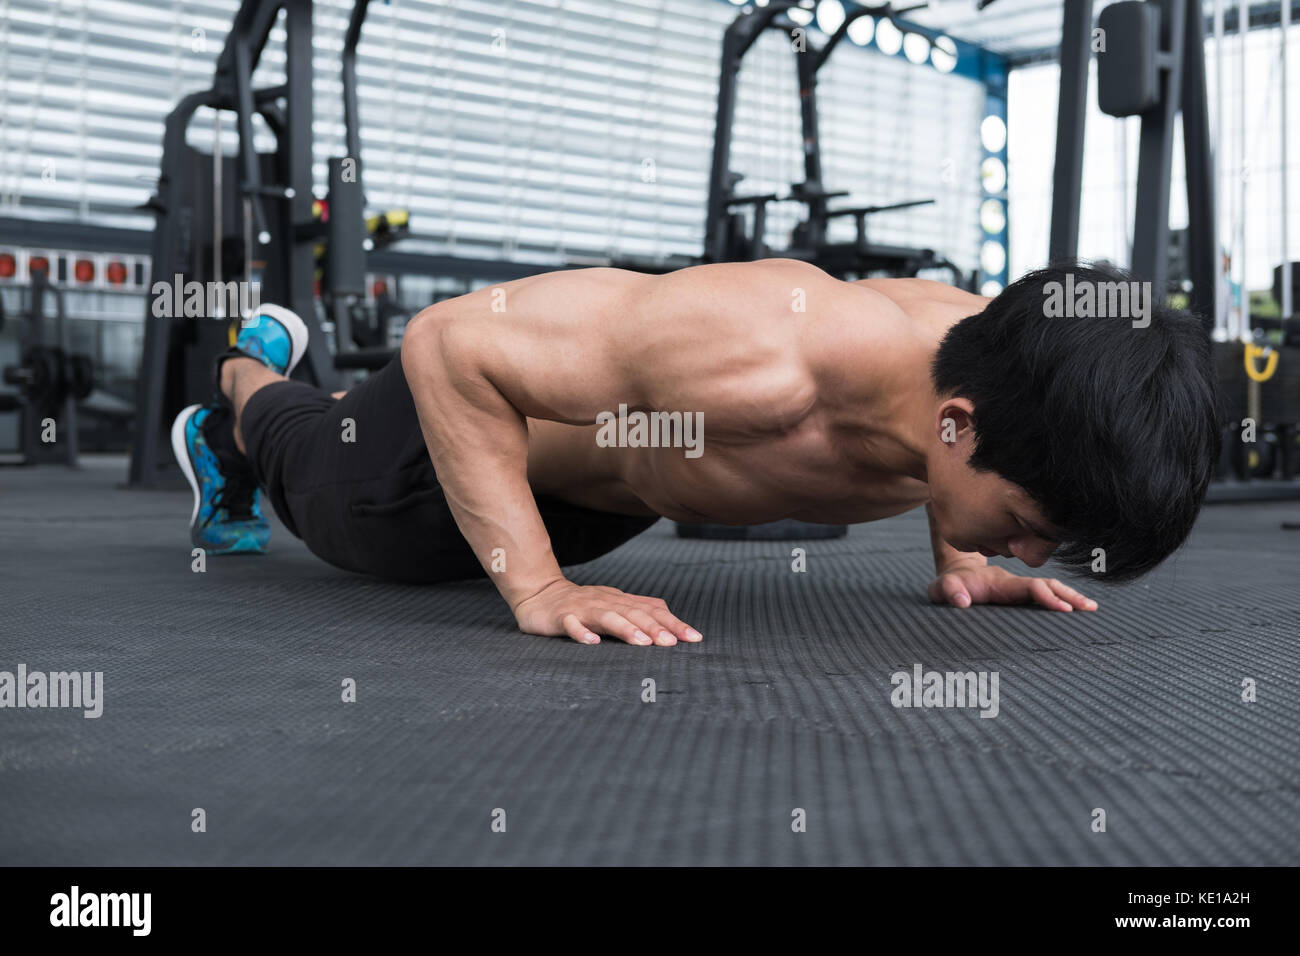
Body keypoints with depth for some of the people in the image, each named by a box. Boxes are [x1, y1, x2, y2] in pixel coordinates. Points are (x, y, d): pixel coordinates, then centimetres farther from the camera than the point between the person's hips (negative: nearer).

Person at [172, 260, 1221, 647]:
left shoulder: (986, 354, -30)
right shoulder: (758, 356, -52)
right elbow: (450, 340, -41)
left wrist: (961, 559, -10)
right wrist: (535, 589, -44)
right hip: (477, 385, -6)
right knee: (330, 500, 27)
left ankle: (286, 375, 67)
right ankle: (250, 379, 59)